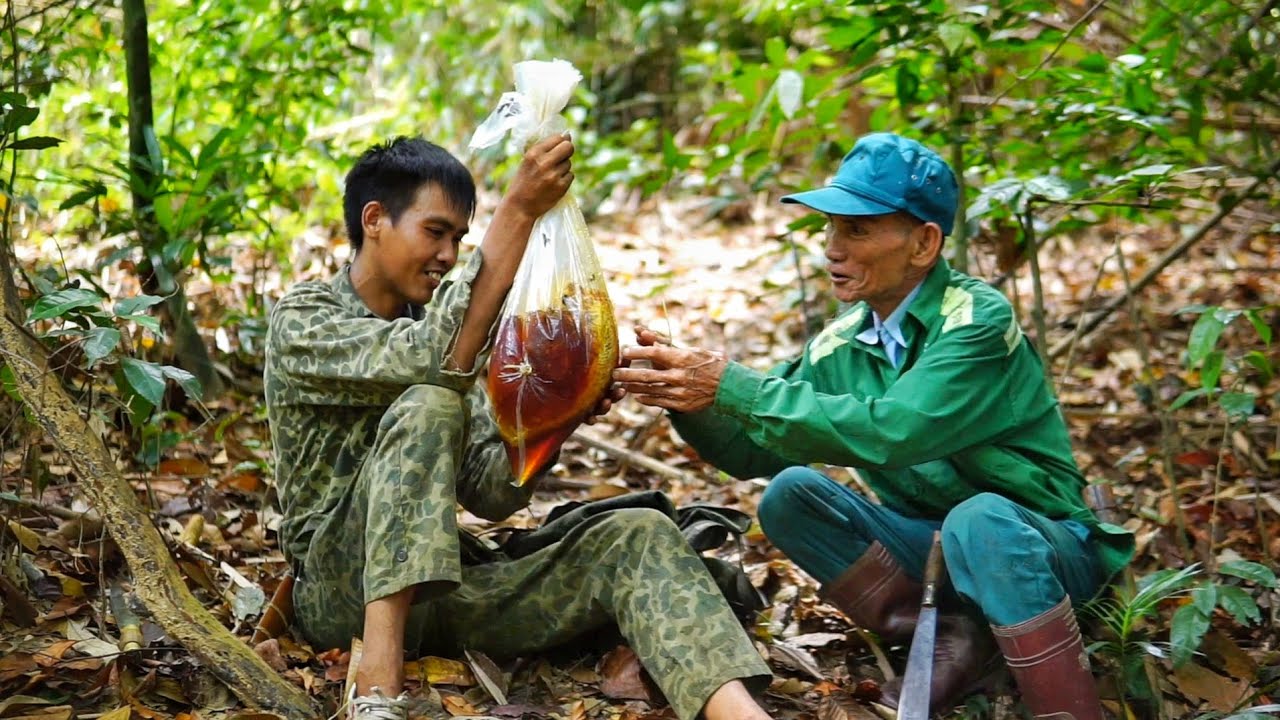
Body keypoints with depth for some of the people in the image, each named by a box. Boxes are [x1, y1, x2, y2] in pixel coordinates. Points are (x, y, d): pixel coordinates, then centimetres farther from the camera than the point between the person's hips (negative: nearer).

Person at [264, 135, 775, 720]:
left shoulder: (436, 326, 16)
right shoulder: (302, 319, -3)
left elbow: (488, 493, 6)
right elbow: (437, 361, -24)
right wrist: (518, 209, -25)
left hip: (436, 590, 6)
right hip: (343, 590, -6)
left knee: (635, 538, -13)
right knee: (429, 404, -29)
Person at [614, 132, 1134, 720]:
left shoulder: (980, 321, -21)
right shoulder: (839, 346, -1)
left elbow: (892, 431, -36)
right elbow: (752, 451, 1)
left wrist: (732, 386, -37)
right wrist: (688, 395, -20)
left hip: (1036, 545, -6)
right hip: (926, 540, 6)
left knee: (979, 520, -39)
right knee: (788, 495, -14)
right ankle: (950, 638, -9)